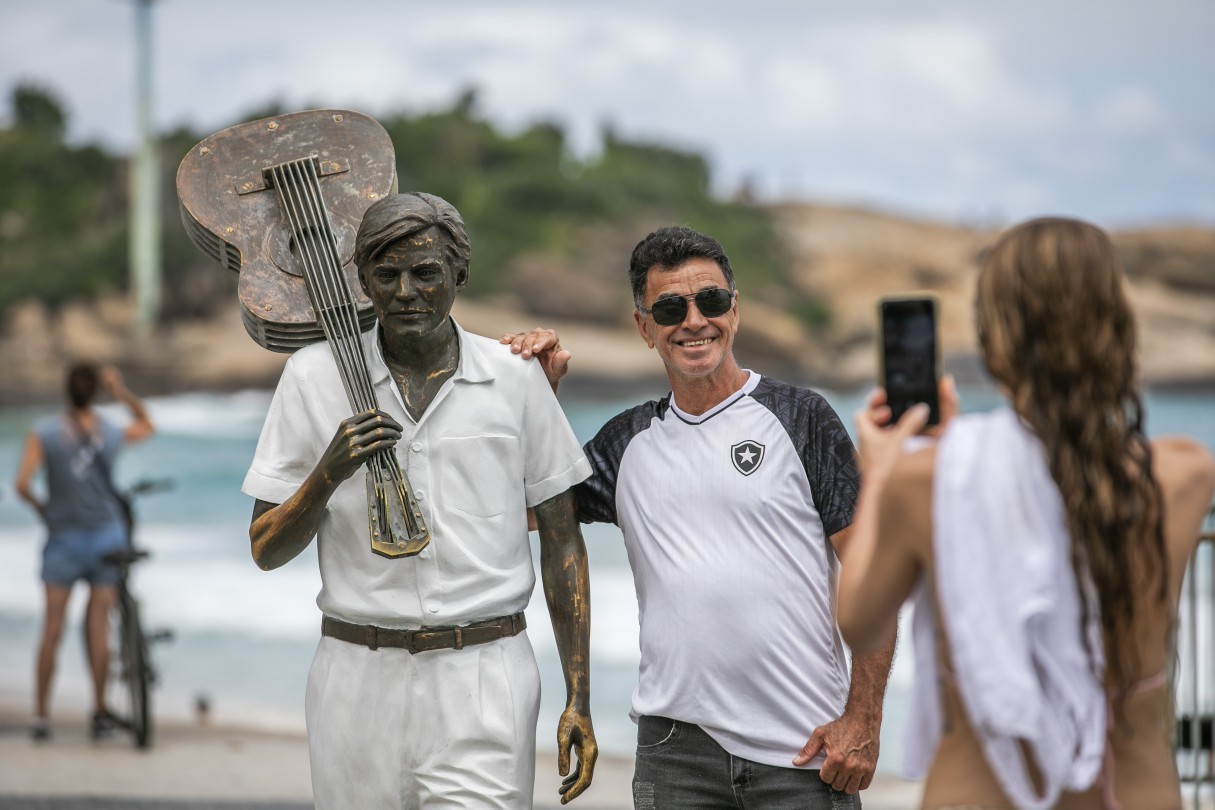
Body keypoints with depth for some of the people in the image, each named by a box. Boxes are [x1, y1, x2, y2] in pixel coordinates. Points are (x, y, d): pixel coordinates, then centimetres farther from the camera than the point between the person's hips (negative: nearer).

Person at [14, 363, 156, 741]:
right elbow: (147, 425, 19)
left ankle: (41, 714, 6)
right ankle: (100, 713, 7)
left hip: (64, 537, -1)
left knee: (52, 626, 7)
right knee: (98, 623, 7)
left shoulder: (44, 433, -10)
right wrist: (122, 391, 6)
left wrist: (40, 508, 5)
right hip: (108, 537, 1)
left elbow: (22, 485, -15)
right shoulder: (113, 433, -3)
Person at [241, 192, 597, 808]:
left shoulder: (515, 378, 3)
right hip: (358, 677, 1)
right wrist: (328, 473, -16)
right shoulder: (313, 376, 3)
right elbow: (266, 550, 4)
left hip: (486, 674, -1)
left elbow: (561, 539, 8)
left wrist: (578, 698, 4)